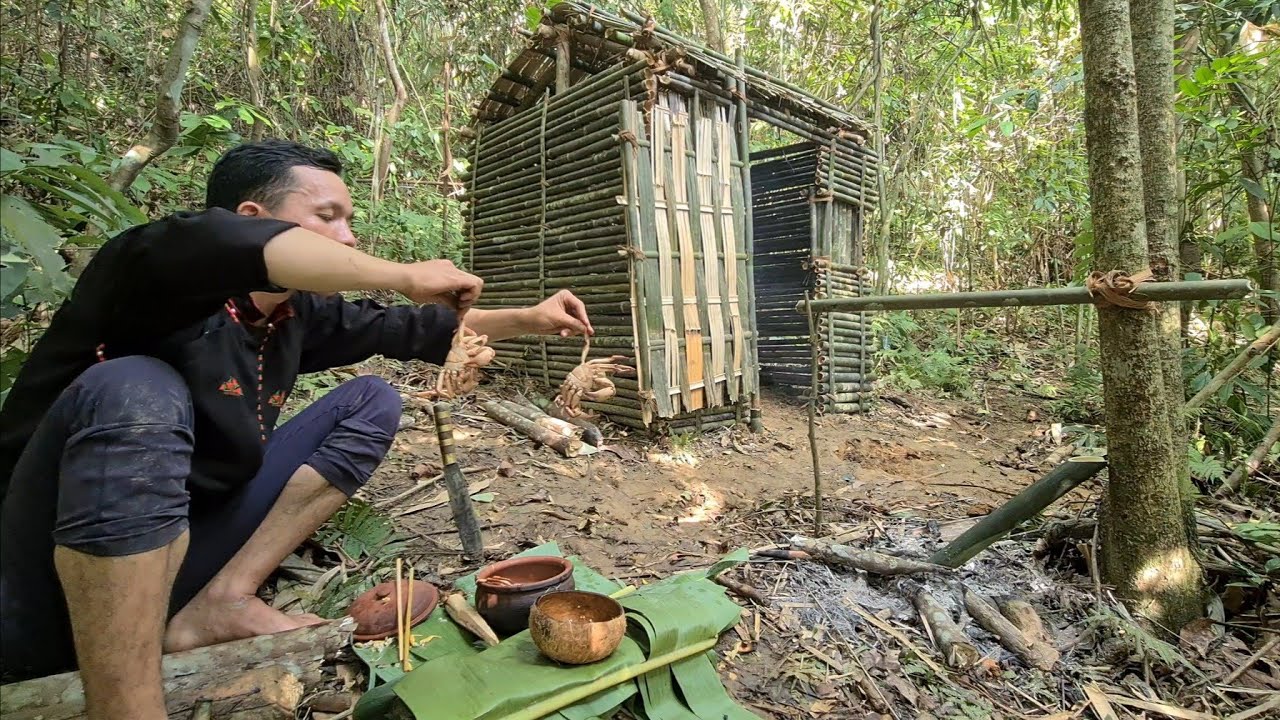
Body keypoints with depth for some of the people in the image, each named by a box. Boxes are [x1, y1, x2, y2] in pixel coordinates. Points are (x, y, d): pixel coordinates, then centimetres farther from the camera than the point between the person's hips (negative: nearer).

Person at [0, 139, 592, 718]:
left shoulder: (296, 314, 2)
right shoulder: (144, 266, -16)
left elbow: (400, 330, 10)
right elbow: (231, 246, -39)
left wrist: (529, 320, 4)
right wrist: (405, 276, -32)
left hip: (185, 554, 6)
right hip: (52, 581, -6)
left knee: (371, 400, 1)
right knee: (133, 389, -36)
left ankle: (221, 600, -10)